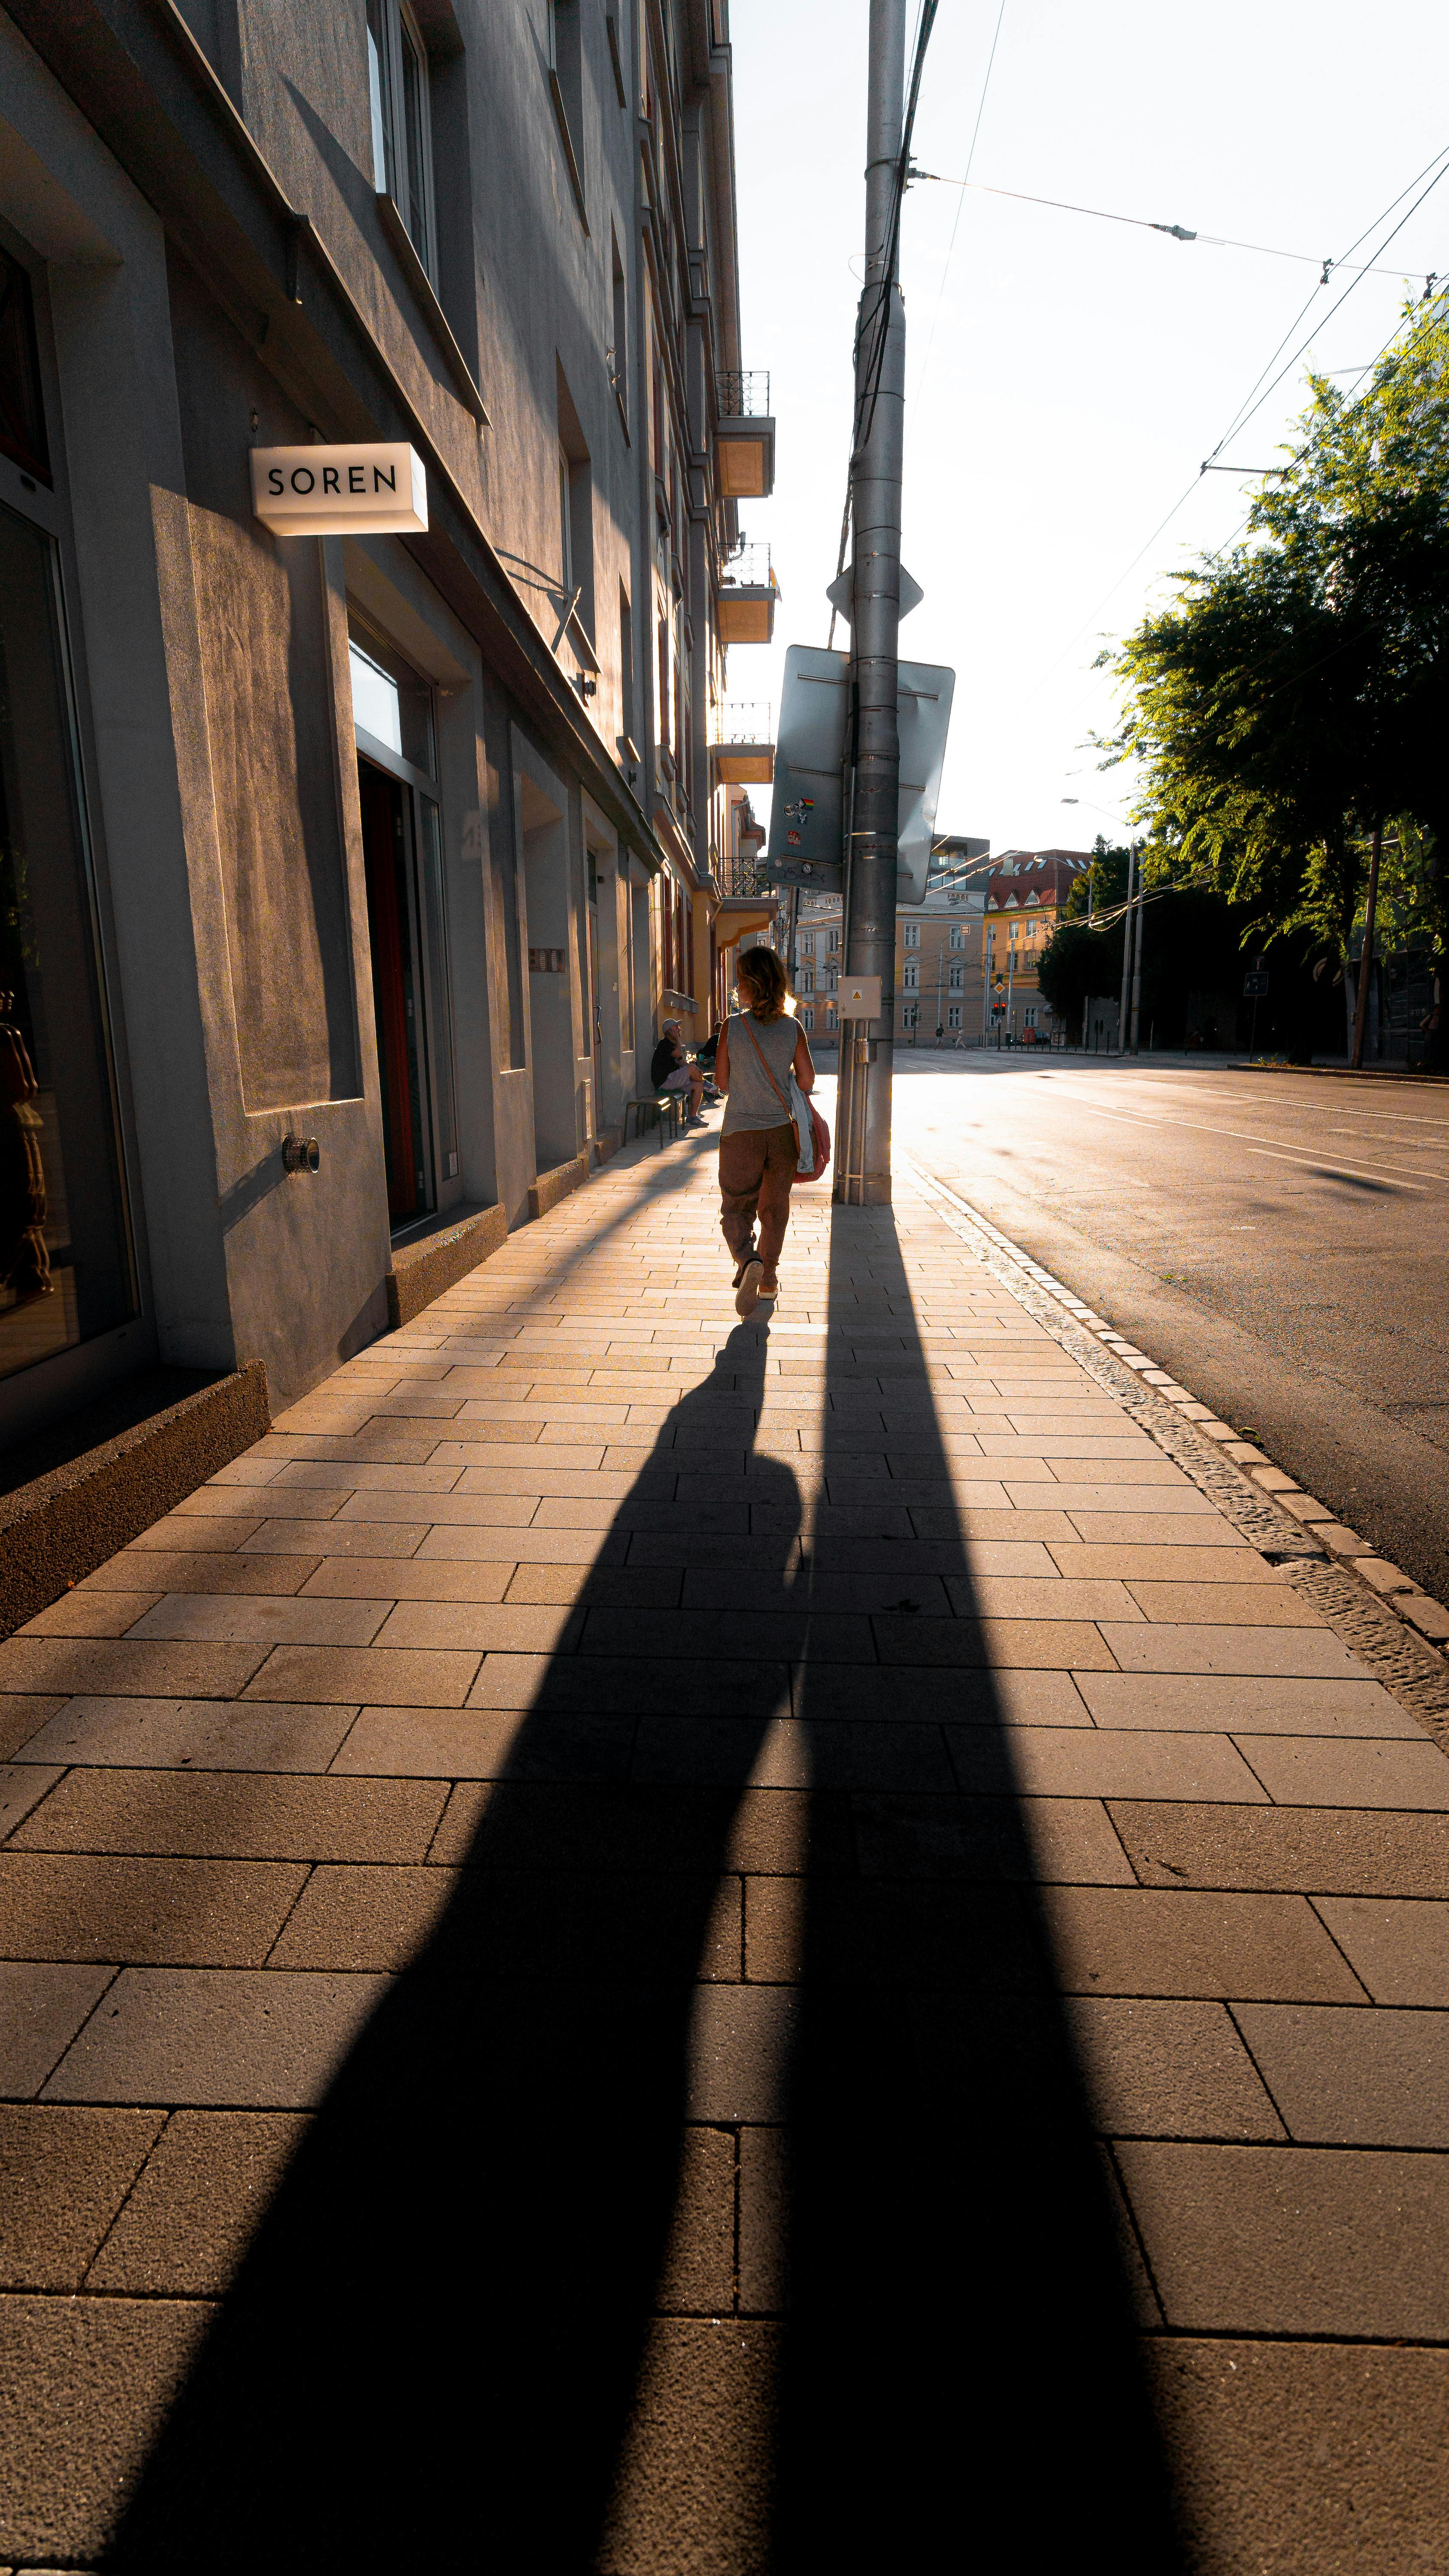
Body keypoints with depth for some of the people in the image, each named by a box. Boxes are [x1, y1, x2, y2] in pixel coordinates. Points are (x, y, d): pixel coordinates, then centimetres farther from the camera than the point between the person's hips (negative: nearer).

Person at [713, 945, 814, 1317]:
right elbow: (807, 1080, 0)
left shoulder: (733, 1027, -10)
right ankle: (768, 1277, 25)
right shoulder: (792, 1028, -4)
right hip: (782, 1131, 2)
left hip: (740, 1132, -2)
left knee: (736, 1206, 9)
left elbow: (723, 1081, -2)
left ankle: (748, 1261, -17)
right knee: (774, 1206, 16)